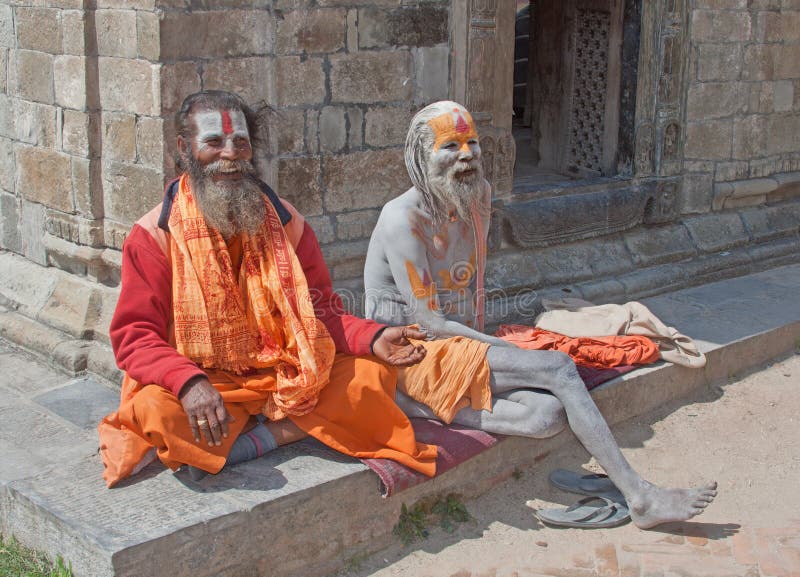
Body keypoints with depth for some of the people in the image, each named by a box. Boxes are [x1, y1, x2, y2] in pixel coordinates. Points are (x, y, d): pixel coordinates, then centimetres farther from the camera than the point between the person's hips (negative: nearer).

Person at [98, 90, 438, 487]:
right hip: (206, 382, -3)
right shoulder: (155, 235, -5)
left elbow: (322, 312, 7)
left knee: (371, 374, -18)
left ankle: (244, 445, -21)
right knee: (152, 407, -34)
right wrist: (188, 382, -30)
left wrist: (372, 338, -15)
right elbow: (134, 335, -10)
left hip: (286, 376, 4)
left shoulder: (285, 223, 5)